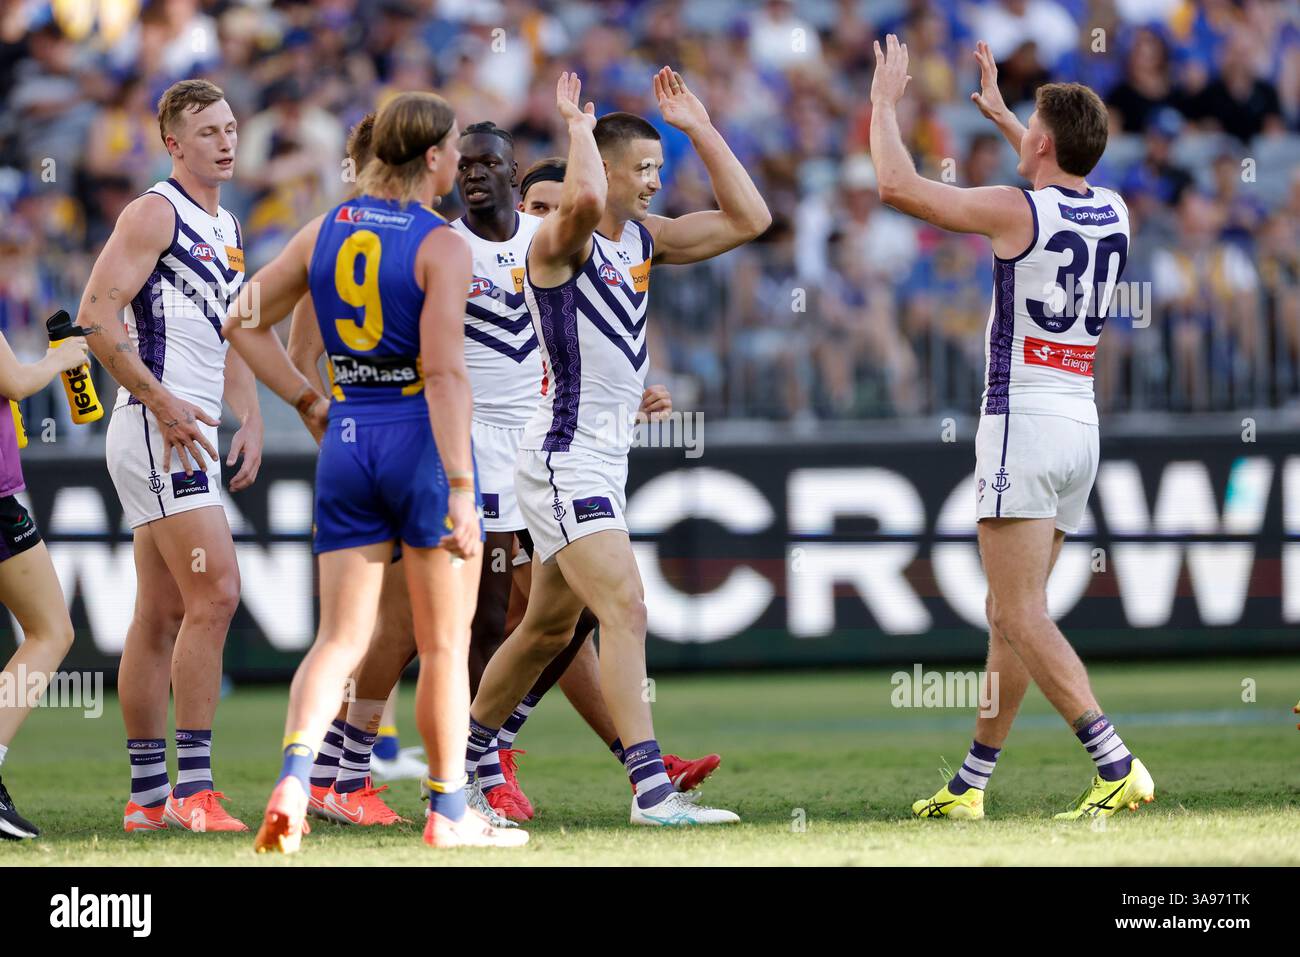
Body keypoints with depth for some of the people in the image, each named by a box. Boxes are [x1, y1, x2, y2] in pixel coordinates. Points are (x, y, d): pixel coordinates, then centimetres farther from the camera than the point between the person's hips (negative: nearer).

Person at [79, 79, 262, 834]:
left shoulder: (228, 229, 20)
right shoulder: (155, 214, -8)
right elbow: (97, 316, -16)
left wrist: (252, 417, 13)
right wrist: (161, 401, -19)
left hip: (190, 433, 9)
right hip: (156, 429, -9)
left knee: (162, 615, 9)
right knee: (215, 595, -15)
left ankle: (148, 797, 12)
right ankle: (194, 787, -16)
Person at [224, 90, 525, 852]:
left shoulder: (327, 232, 7)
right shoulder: (441, 246, -11)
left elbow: (245, 324, 13)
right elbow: (445, 372, -18)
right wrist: (461, 488, -19)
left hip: (346, 444, 5)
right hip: (422, 442, -5)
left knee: (341, 638, 4)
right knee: (445, 645, 8)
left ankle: (295, 775, -20)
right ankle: (448, 812, 15)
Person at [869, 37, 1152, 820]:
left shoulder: (1017, 212, -13)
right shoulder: (1114, 215, 9)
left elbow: (898, 185, -9)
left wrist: (886, 101, 6)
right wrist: (1000, 113, 42)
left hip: (1024, 423, -8)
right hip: (1081, 425, 8)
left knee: (1023, 617, -11)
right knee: (1012, 615, 13)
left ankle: (1118, 767, -23)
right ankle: (971, 784, 17)